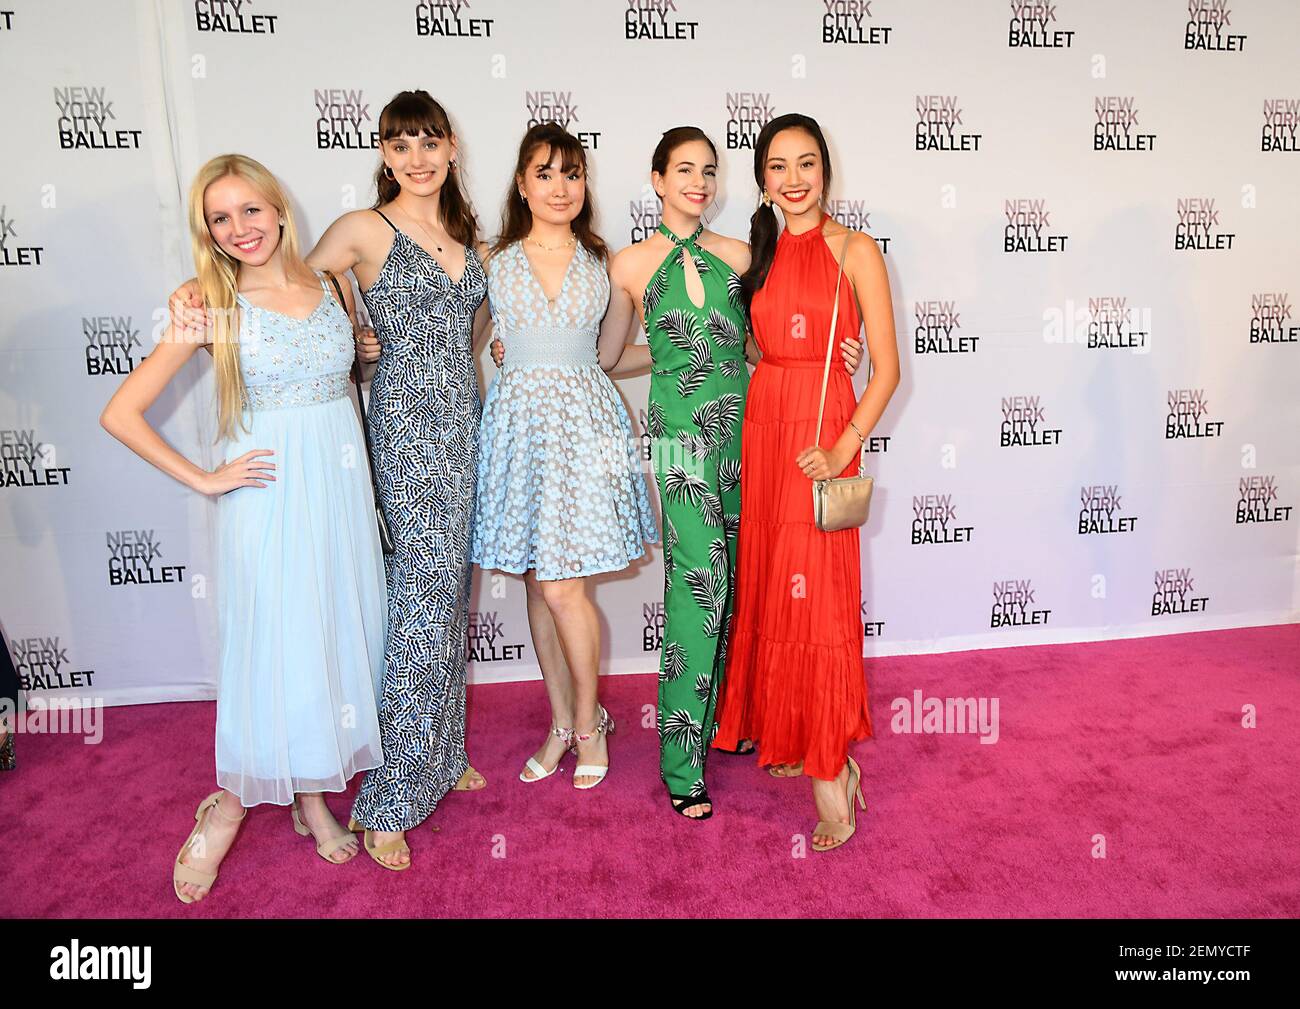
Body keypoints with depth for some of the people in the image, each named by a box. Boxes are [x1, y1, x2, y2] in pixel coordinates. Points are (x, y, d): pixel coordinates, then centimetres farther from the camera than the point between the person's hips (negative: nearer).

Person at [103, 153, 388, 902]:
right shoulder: (214, 309, -4)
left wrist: (363, 341, 5)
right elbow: (121, 413, -5)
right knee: (278, 641, -1)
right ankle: (238, 795, 23)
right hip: (269, 495, -4)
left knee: (341, 631, 8)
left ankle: (314, 791, 26)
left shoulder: (331, 287, 6)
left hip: (342, 485, 4)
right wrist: (204, 480, -7)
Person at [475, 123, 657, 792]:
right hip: (519, 418, 2)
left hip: (585, 420, -2)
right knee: (538, 584, 8)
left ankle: (588, 721, 16)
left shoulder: (605, 264, 5)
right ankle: (563, 722, 25)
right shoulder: (495, 262, 6)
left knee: (561, 585, -7)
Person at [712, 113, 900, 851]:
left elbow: (887, 368, -7)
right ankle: (787, 737, 28)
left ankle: (831, 776, 6)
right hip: (762, 430, 6)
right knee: (769, 589, 10)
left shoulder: (854, 250, -3)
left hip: (822, 440, -5)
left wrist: (843, 449, -18)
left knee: (817, 597, -5)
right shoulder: (762, 252, 13)